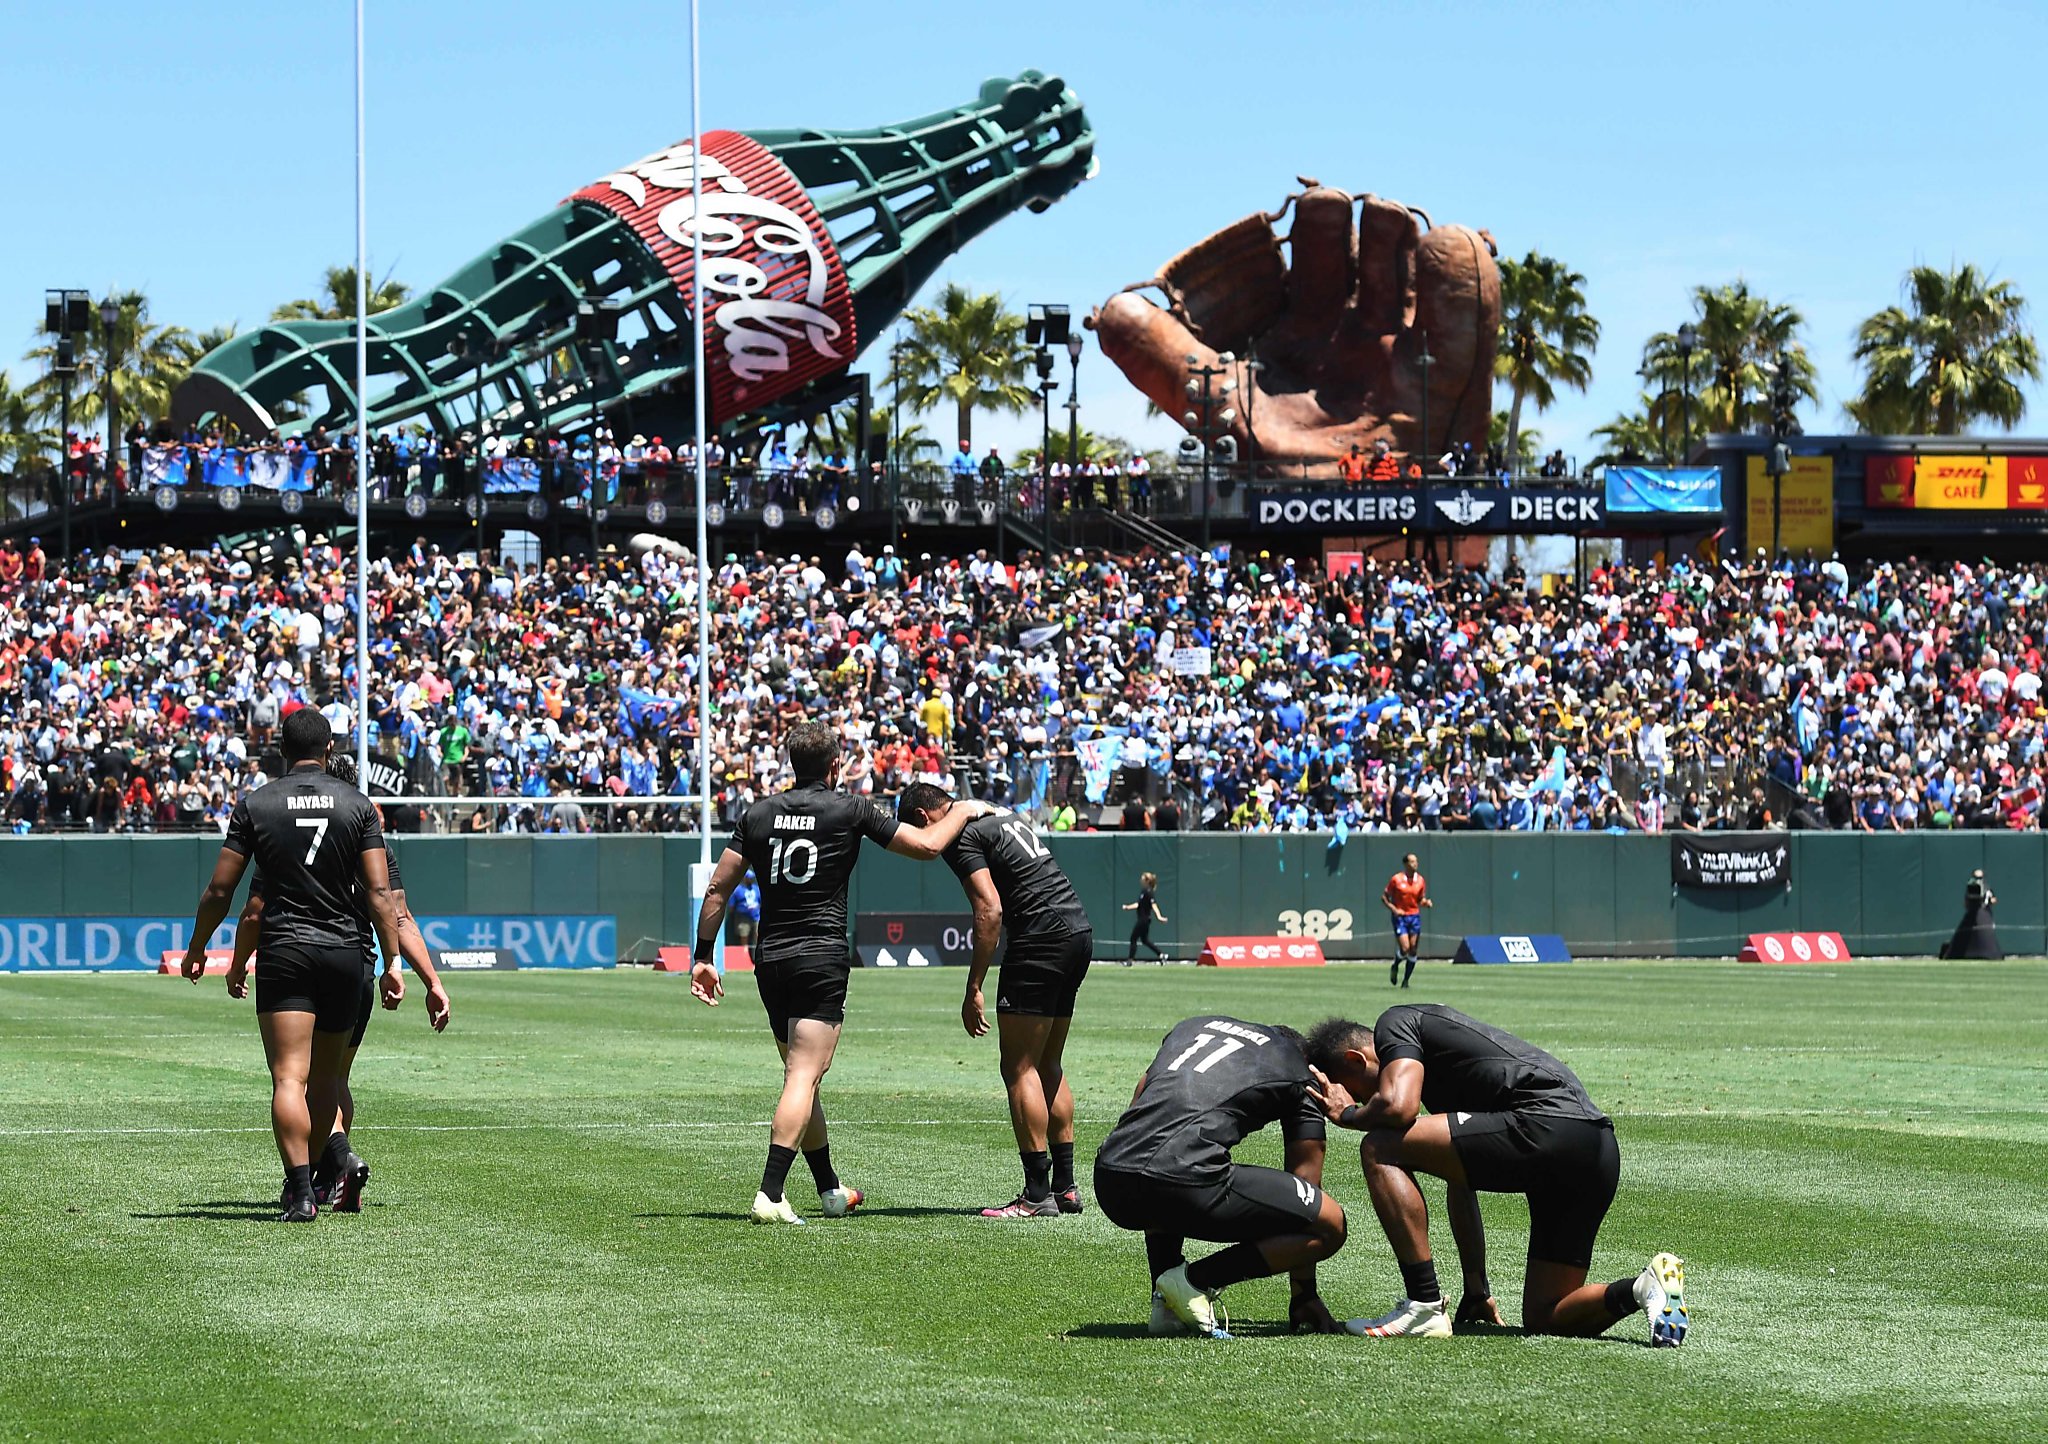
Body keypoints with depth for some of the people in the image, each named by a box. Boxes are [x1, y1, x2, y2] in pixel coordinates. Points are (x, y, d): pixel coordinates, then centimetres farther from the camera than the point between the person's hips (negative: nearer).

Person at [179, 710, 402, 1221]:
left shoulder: (254, 805, 1)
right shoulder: (357, 804, 4)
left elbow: (220, 889, 2)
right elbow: (379, 892, -2)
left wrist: (196, 949, 16)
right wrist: (392, 962, -1)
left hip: (283, 951, -2)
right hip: (344, 951, 2)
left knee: (289, 1077, -9)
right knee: (326, 1076, 16)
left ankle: (299, 1190, -22)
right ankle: (311, 1178, 24)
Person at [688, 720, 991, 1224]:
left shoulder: (758, 814, 8)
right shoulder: (849, 810, -3)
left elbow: (718, 889, 6)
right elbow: (927, 845, 3)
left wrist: (703, 956, 12)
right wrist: (964, 812, 21)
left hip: (770, 959, 5)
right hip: (822, 959, -5)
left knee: (801, 1075, 17)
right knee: (803, 1078, -10)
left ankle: (830, 1190, 28)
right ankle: (770, 1196, -23)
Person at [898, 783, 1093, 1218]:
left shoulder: (961, 836, -6)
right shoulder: (1004, 816, 22)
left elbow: (990, 910, -15)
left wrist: (974, 990, -15)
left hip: (1041, 935, -9)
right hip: (1079, 932, 9)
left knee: (1019, 1068, -5)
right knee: (1048, 1066, 15)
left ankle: (1037, 1195, -8)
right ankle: (1065, 1186, 15)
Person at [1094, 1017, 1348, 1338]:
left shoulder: (1194, 1025, 32)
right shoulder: (1299, 1076, 19)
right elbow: (1305, 1174, 22)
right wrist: (1303, 1295, 30)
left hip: (1109, 1183, 6)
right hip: (1185, 1185, -6)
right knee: (1330, 1225, 7)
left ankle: (1164, 1302, 18)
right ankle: (1196, 1280, -3)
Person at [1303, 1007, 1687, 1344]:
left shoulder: (1395, 1023, 8)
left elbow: (1397, 1106, -12)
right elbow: (1460, 1189, 38)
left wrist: (1349, 1114, 12)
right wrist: (1477, 1290, 40)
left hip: (1545, 1127, -10)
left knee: (1380, 1150, -3)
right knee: (1544, 1317, 17)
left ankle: (1425, 1306, -8)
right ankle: (1645, 1288, -8)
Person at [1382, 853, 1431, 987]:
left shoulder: (1421, 880, 5)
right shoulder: (1396, 879, -6)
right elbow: (1384, 897, 1)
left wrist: (1426, 903, -8)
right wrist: (1393, 909, -14)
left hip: (1415, 917, 4)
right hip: (1400, 916, -4)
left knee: (1413, 950, 0)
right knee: (1404, 949, -15)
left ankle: (1406, 980, 13)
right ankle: (1395, 967, 18)